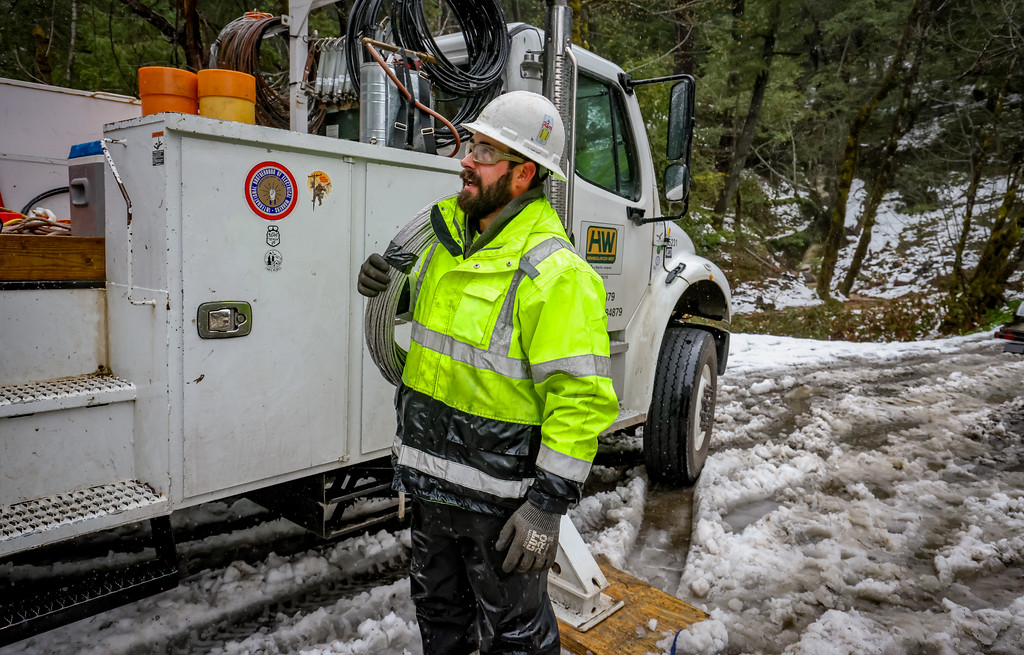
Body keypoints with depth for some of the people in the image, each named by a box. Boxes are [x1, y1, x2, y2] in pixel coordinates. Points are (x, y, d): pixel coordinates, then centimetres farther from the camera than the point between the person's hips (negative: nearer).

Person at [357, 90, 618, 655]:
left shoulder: (554, 271, -22)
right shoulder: (450, 234, 4)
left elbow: (581, 398, -23)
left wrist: (548, 504, -22)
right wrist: (388, 286, 1)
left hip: (500, 492, -7)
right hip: (432, 479, 8)